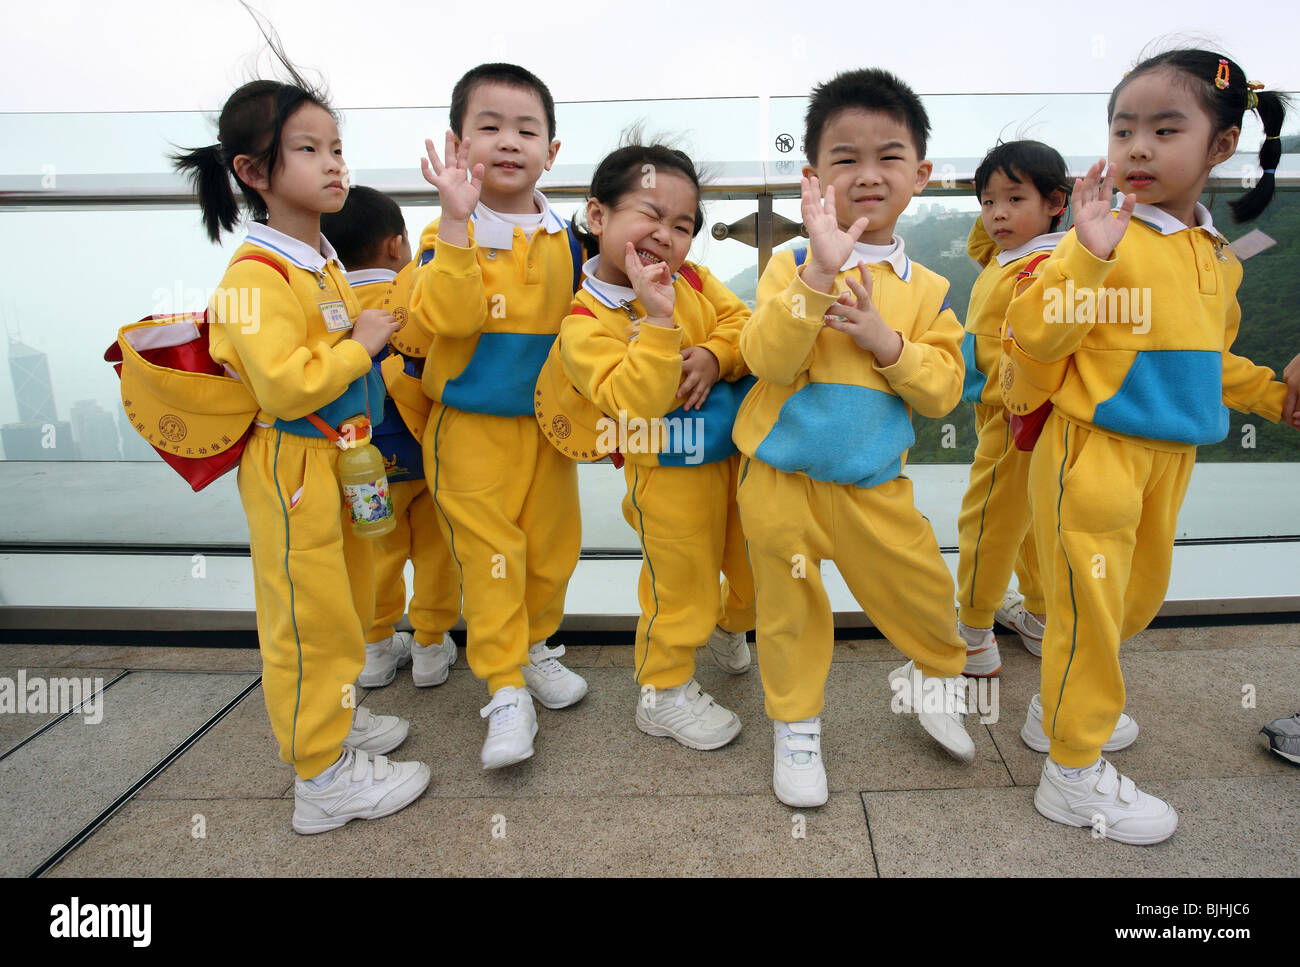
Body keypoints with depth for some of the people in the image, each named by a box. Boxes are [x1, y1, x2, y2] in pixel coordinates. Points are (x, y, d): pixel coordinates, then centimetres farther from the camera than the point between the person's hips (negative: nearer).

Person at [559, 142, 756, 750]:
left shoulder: (692, 278, 1)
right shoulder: (585, 321, -18)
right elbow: (632, 400, -29)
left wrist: (714, 355, -20)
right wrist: (658, 321, -36)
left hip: (740, 452, 6)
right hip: (670, 475, -6)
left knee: (757, 566, 20)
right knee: (681, 584, 7)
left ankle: (729, 625, 54)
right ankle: (664, 691, 31)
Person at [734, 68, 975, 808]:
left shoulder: (928, 289, 3)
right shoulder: (792, 267, -6)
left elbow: (944, 390, -2)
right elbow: (768, 360, -20)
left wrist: (884, 340, -17)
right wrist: (820, 273, -29)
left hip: (874, 481, 2)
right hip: (782, 476, -2)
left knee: (922, 588, 9)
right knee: (790, 603, 10)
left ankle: (936, 679, 42)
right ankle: (796, 724, 32)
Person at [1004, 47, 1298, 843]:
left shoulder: (1219, 257, 13)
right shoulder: (1107, 237, -10)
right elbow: (1035, 336, -20)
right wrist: (1089, 254, -29)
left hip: (1171, 456, 8)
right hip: (1096, 450, -7)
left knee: (1140, 595, 19)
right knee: (1089, 606, 0)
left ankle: (1079, 696, 43)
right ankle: (1074, 775, 15)